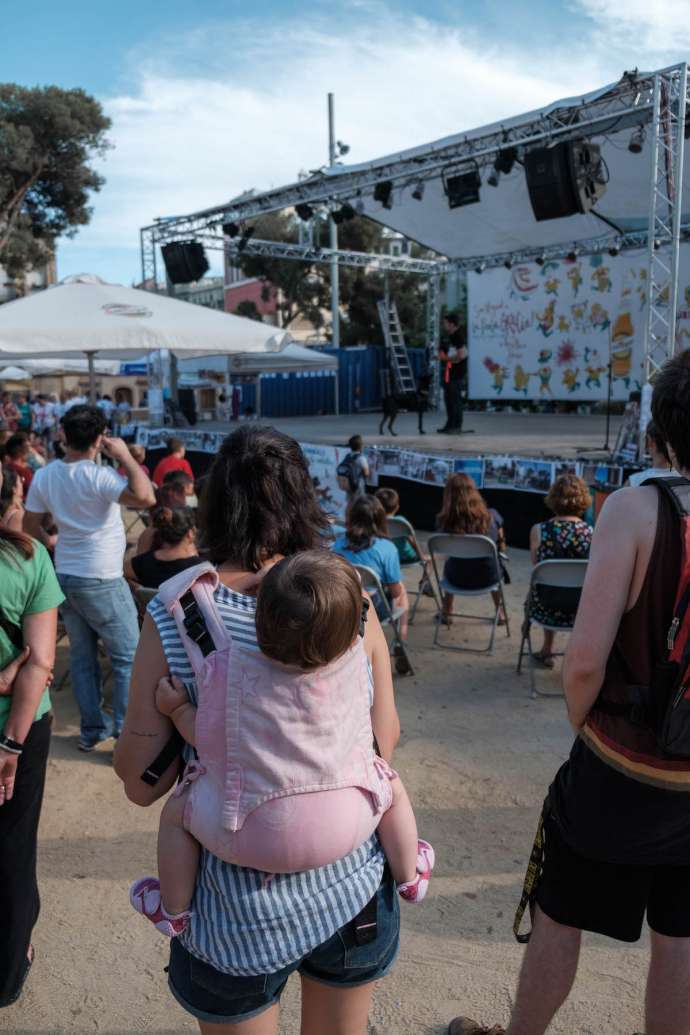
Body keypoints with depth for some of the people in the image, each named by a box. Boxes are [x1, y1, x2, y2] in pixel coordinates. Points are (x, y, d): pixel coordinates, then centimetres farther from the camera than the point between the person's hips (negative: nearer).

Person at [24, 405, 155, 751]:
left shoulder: (44, 476, 1)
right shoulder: (99, 477, -21)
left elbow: (30, 526, 10)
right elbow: (145, 497, -35)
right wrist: (125, 456, -23)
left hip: (65, 577, 7)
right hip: (101, 581, -7)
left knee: (82, 657, 16)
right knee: (128, 658, 5)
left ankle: (92, 729, 25)